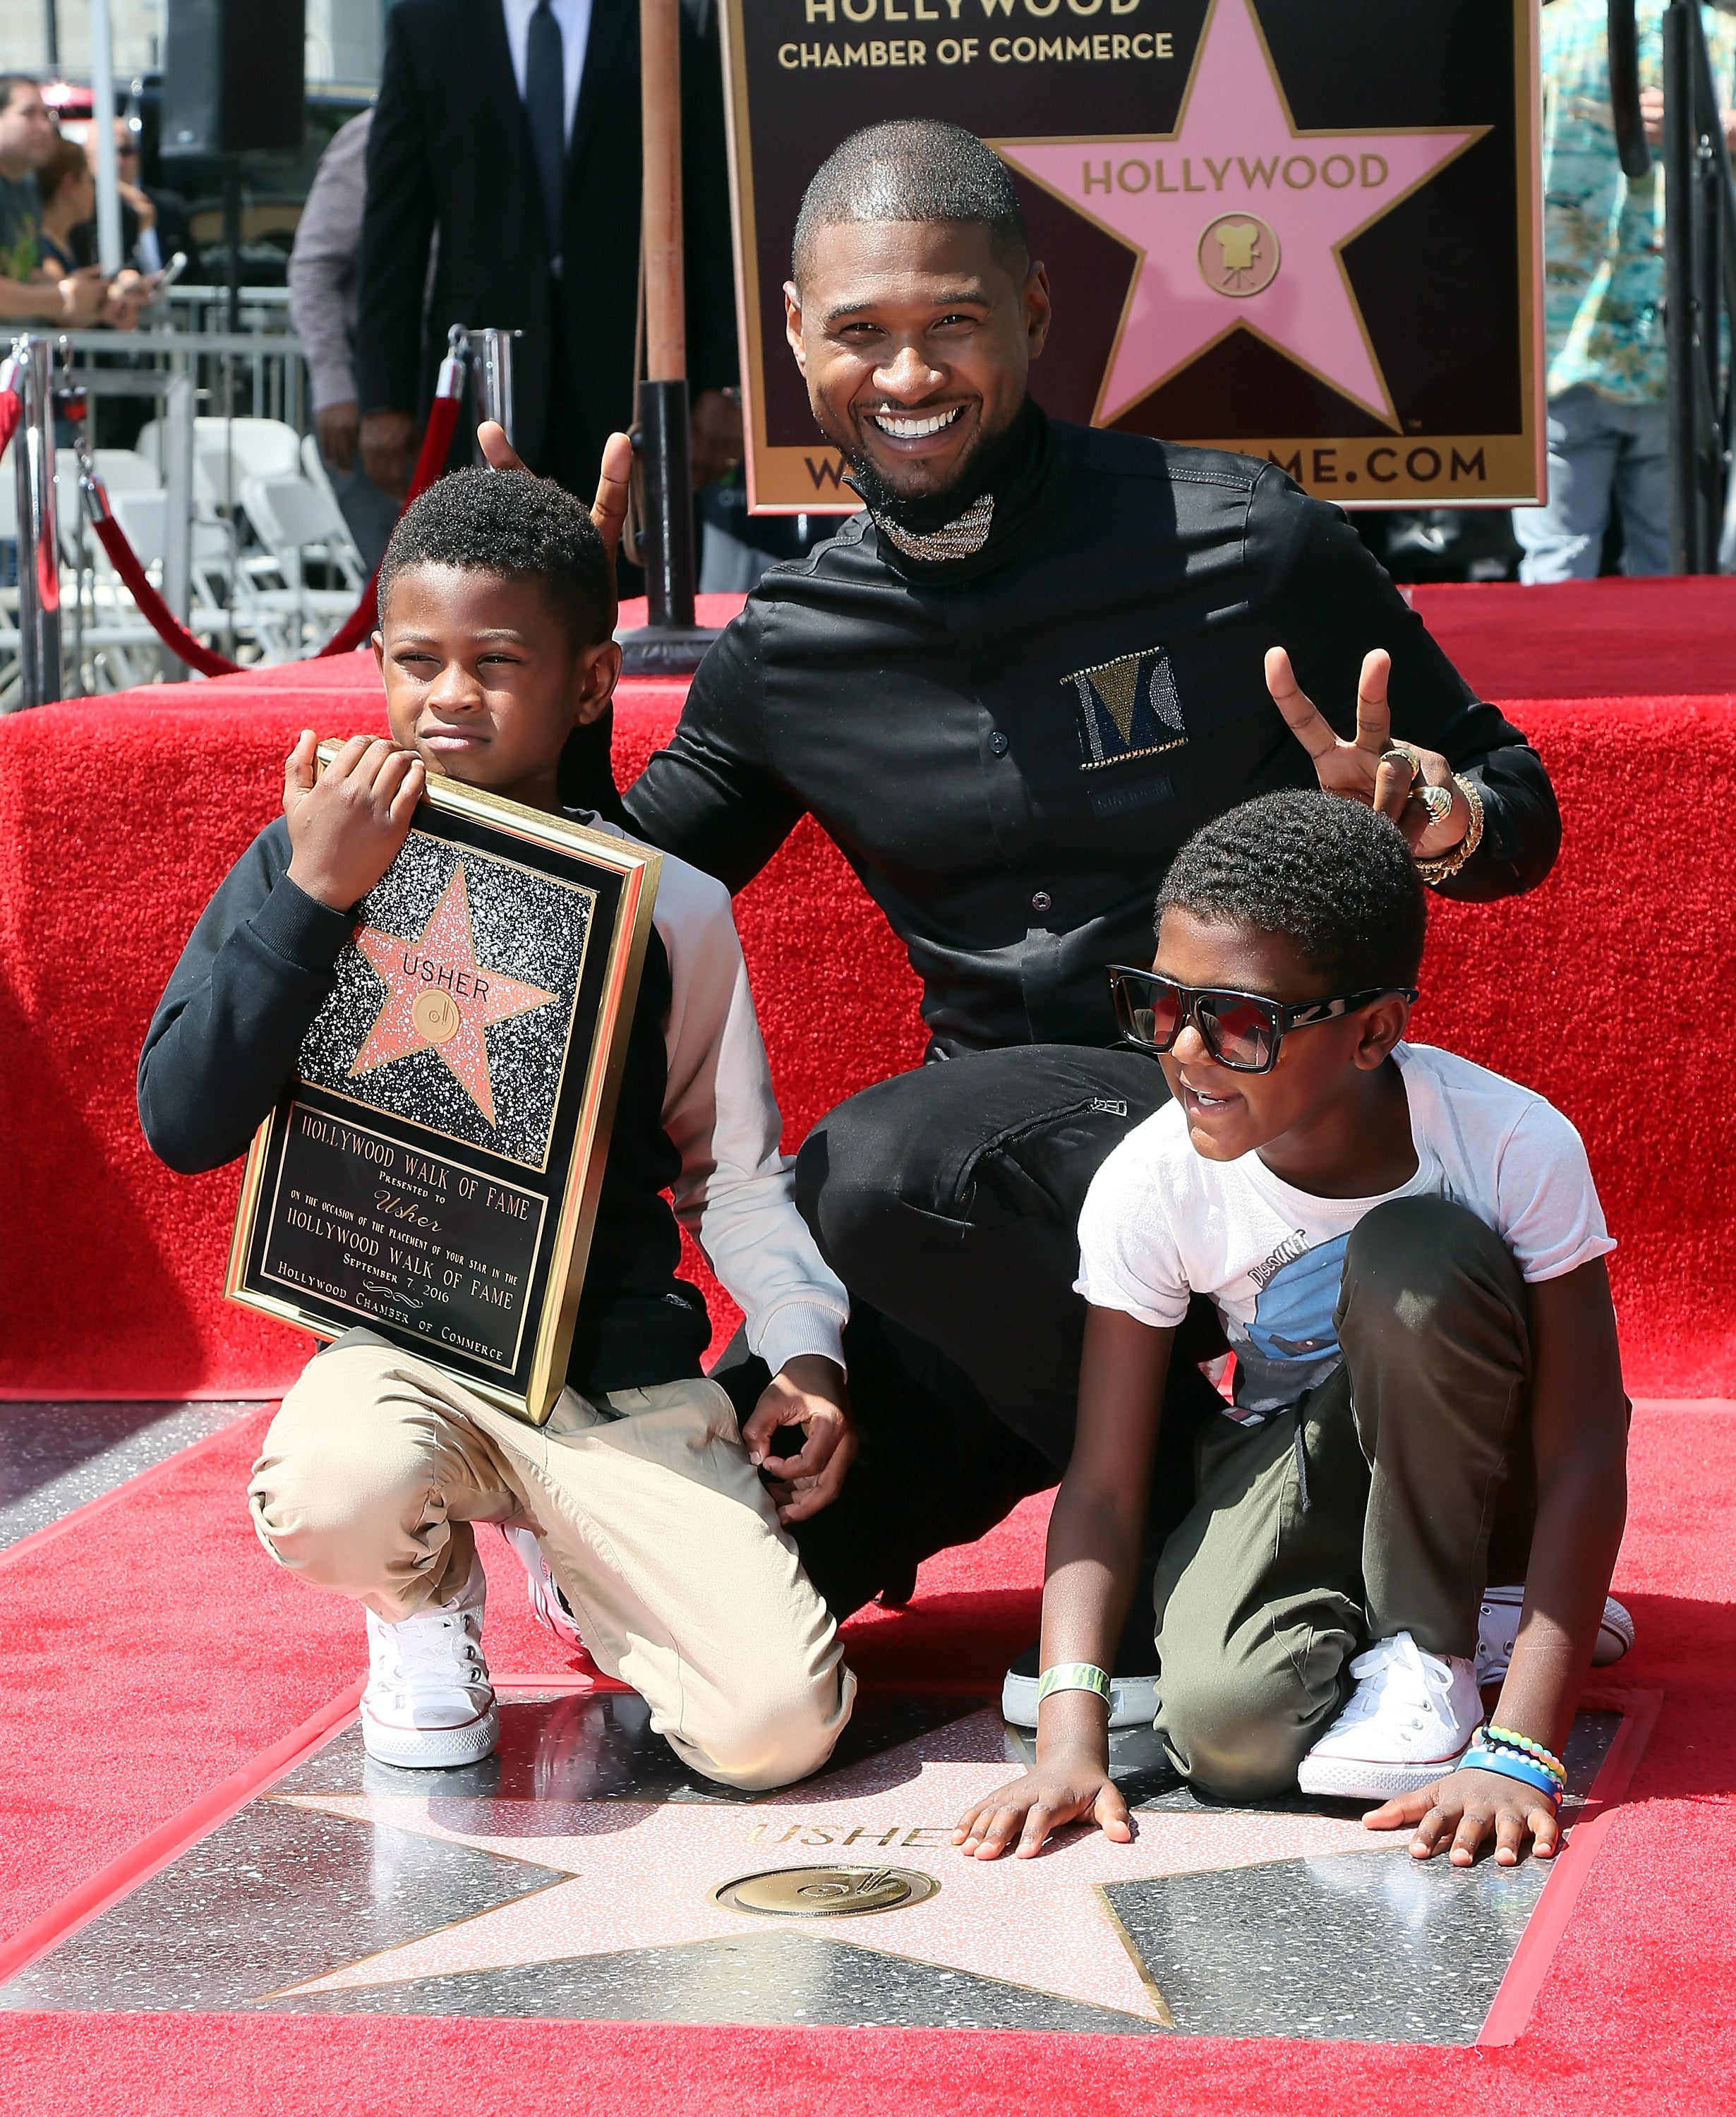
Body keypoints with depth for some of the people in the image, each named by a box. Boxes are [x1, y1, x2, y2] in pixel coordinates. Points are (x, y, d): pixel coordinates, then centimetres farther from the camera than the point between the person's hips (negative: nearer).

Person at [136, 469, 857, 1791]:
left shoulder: (667, 907, 4)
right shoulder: (308, 862, -1)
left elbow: (734, 1164, 13)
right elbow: (184, 1125, -11)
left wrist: (804, 1349, -2)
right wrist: (315, 894, -17)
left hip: (625, 1371, 2)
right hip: (402, 1349, -1)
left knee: (779, 1726, -16)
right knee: (337, 1496, -39)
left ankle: (575, 1569, 19)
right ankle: (429, 1601, 3)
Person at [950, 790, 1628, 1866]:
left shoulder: (1516, 1146, -27)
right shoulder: (1151, 1183, -20)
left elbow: (1583, 1460, -26)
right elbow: (1104, 1488, -15)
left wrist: (1520, 1754, -35)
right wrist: (1070, 1735, -31)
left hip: (1480, 1469, -1)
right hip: (1297, 1462, 1)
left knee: (1416, 1254, -34)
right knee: (1225, 1728, -31)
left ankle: (1427, 1649, -15)